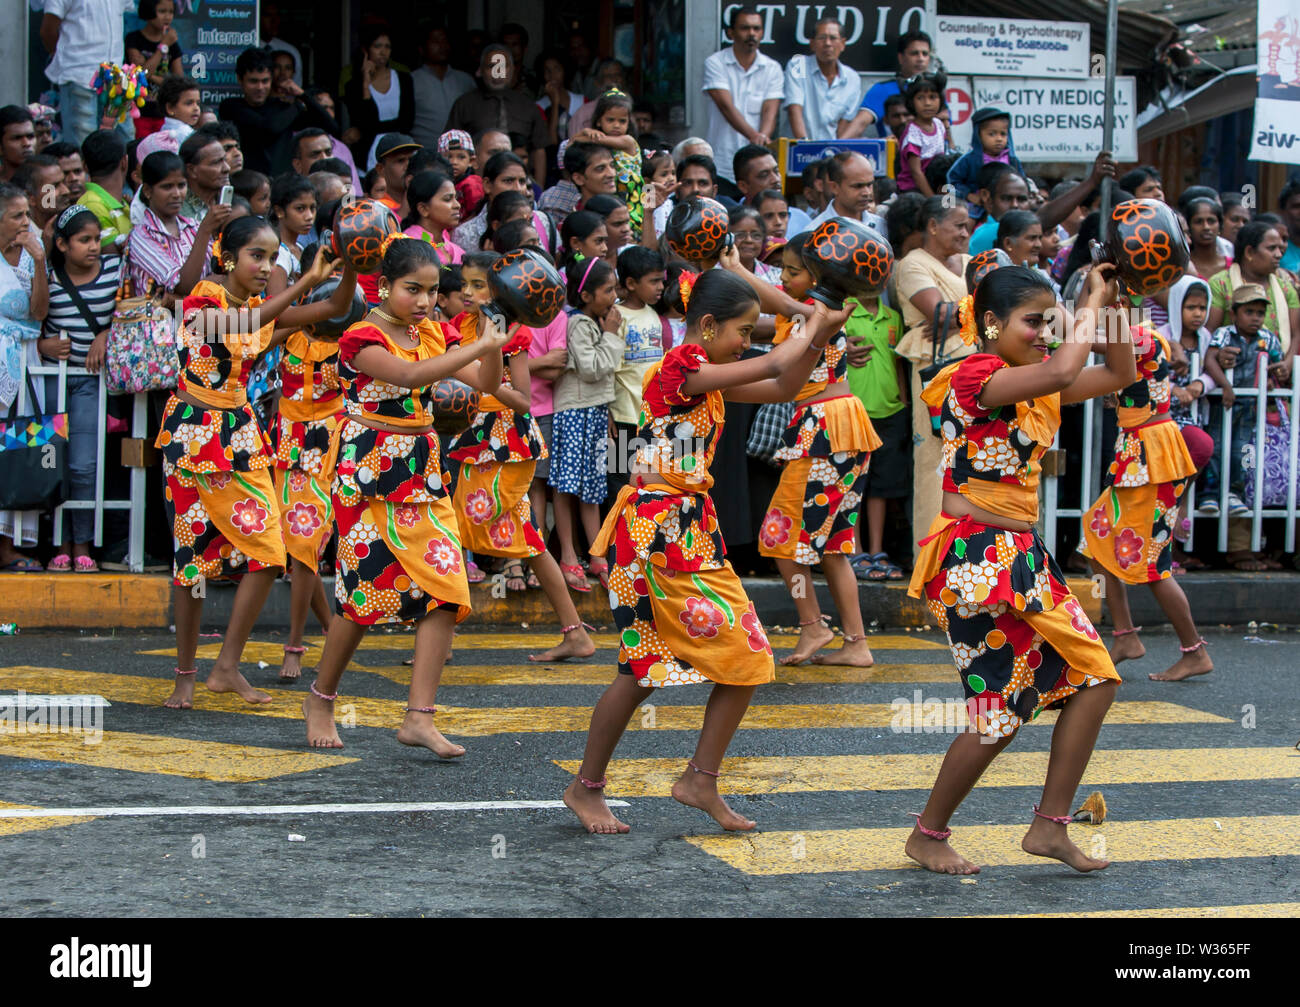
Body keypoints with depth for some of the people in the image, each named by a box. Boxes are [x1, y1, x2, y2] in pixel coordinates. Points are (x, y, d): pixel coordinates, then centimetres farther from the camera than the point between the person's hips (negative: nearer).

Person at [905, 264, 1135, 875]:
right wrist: (1092, 303, -18)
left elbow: (1120, 375, 18)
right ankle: (927, 835, 13)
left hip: (1021, 557, 10)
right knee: (1000, 713, -5)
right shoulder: (975, 377, -15)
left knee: (1095, 676, 4)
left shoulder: (1034, 384, 12)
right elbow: (1061, 373, -31)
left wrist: (1113, 305, 6)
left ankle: (1050, 827, 10)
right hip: (976, 559, -9)